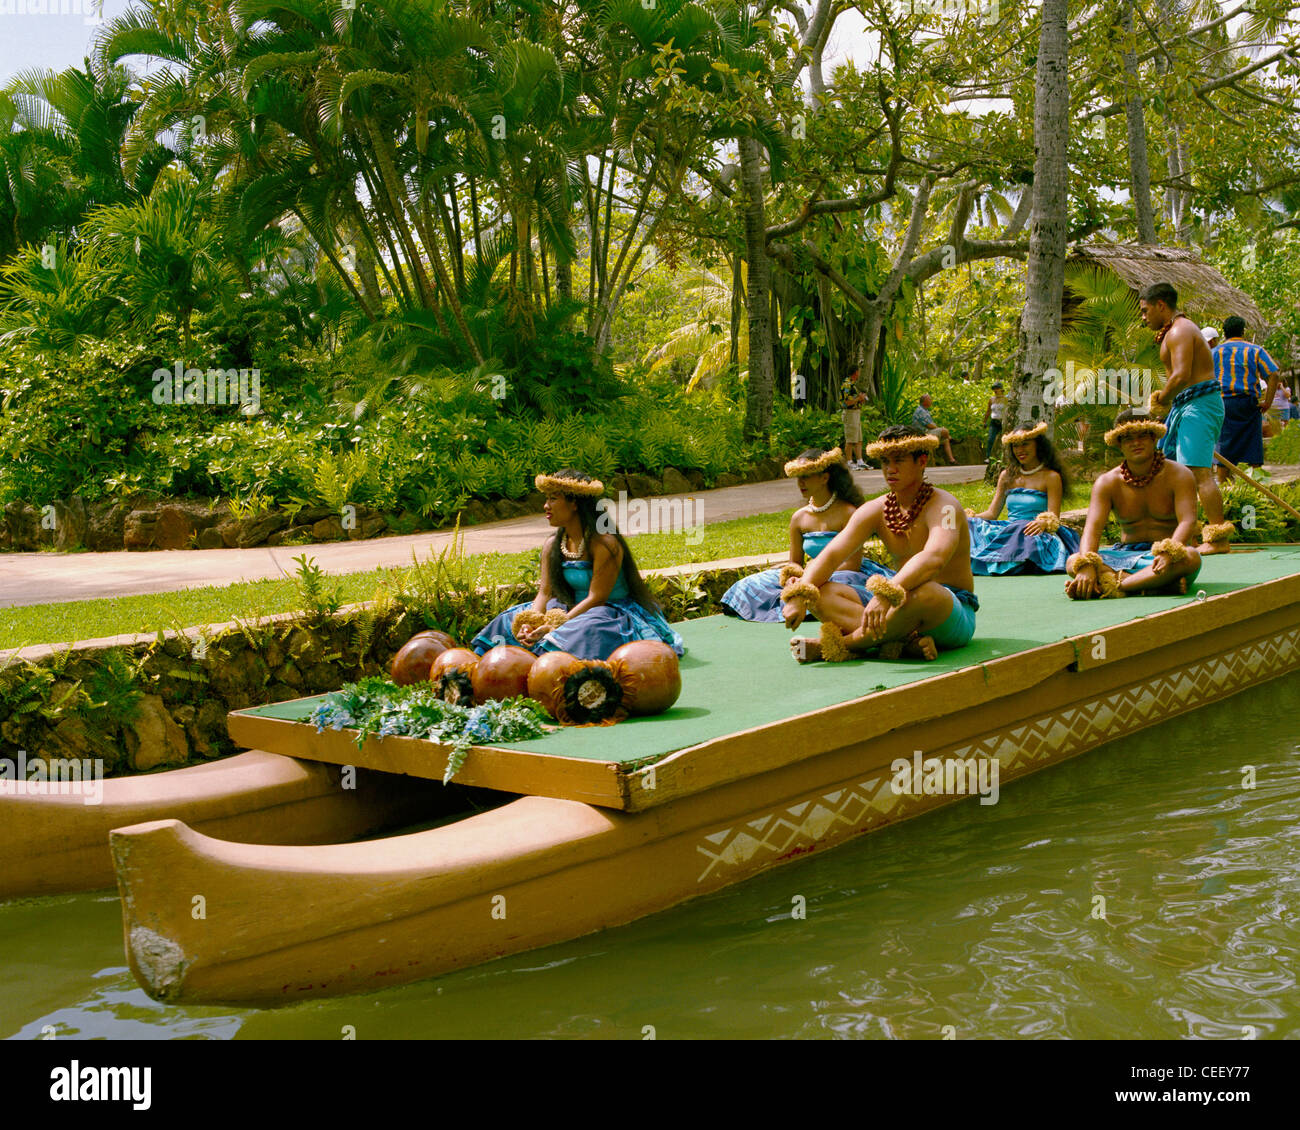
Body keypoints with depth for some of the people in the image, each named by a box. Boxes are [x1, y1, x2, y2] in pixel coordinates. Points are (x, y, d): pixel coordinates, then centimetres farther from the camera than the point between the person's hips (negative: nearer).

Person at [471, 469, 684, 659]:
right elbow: (545, 593, 0)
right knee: (513, 620, -4)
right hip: (574, 611, 8)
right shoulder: (552, 545, 3)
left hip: (614, 614, -7)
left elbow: (596, 598, -21)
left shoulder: (604, 543, -20)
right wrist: (531, 624, -21)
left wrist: (554, 626, -26)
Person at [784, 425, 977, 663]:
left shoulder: (943, 506, -15)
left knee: (922, 594, -42)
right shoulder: (875, 511, 5)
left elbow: (934, 557, -36)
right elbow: (830, 555, -2)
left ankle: (842, 645, -22)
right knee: (819, 592, -11)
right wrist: (799, 596, -20)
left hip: (955, 615, -6)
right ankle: (906, 641, -30)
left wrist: (886, 593, -50)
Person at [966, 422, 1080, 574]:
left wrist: (1043, 523, -30)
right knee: (971, 525, -21)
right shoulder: (1007, 476, 19)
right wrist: (969, 517, -4)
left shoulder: (1051, 477, 4)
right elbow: (992, 513, 16)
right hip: (1007, 531, 5)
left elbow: (1053, 517, -5)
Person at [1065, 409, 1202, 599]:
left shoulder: (1178, 475, -5)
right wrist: (1086, 566, -31)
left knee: (1190, 558, -38)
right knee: (1073, 562, -25)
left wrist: (1168, 553, -40)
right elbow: (1092, 528, -11)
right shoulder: (1107, 483, 1)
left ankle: (1117, 586, -38)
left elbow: (1187, 522, -18)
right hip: (1126, 554, 2)